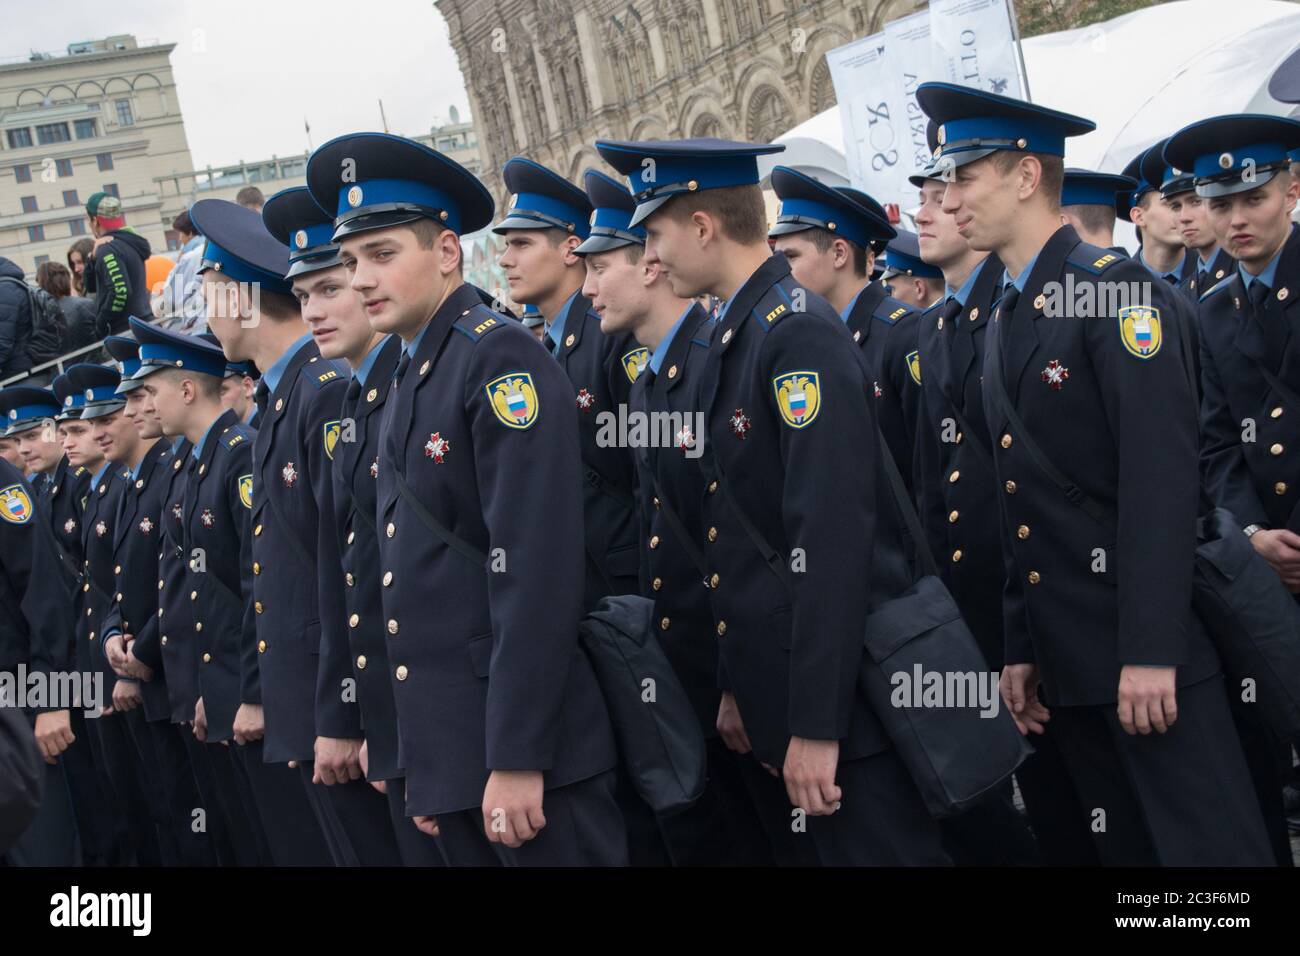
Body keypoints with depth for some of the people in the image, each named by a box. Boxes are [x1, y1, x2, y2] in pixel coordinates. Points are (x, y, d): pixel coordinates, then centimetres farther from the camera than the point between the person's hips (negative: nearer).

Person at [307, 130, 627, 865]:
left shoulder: (501, 361, -11)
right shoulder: (409, 383, 16)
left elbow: (537, 573, -19)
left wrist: (517, 757, -22)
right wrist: (426, 771, 17)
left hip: (529, 752, -8)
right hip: (448, 753, 8)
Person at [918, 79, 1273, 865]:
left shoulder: (1116, 290, -10)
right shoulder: (1006, 324, 16)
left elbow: (1163, 476, -18)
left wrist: (1151, 651, -22)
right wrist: (1021, 646, 14)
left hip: (1147, 650, -8)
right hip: (1069, 659, 8)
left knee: (1208, 847, -7)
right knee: (1123, 848, 12)